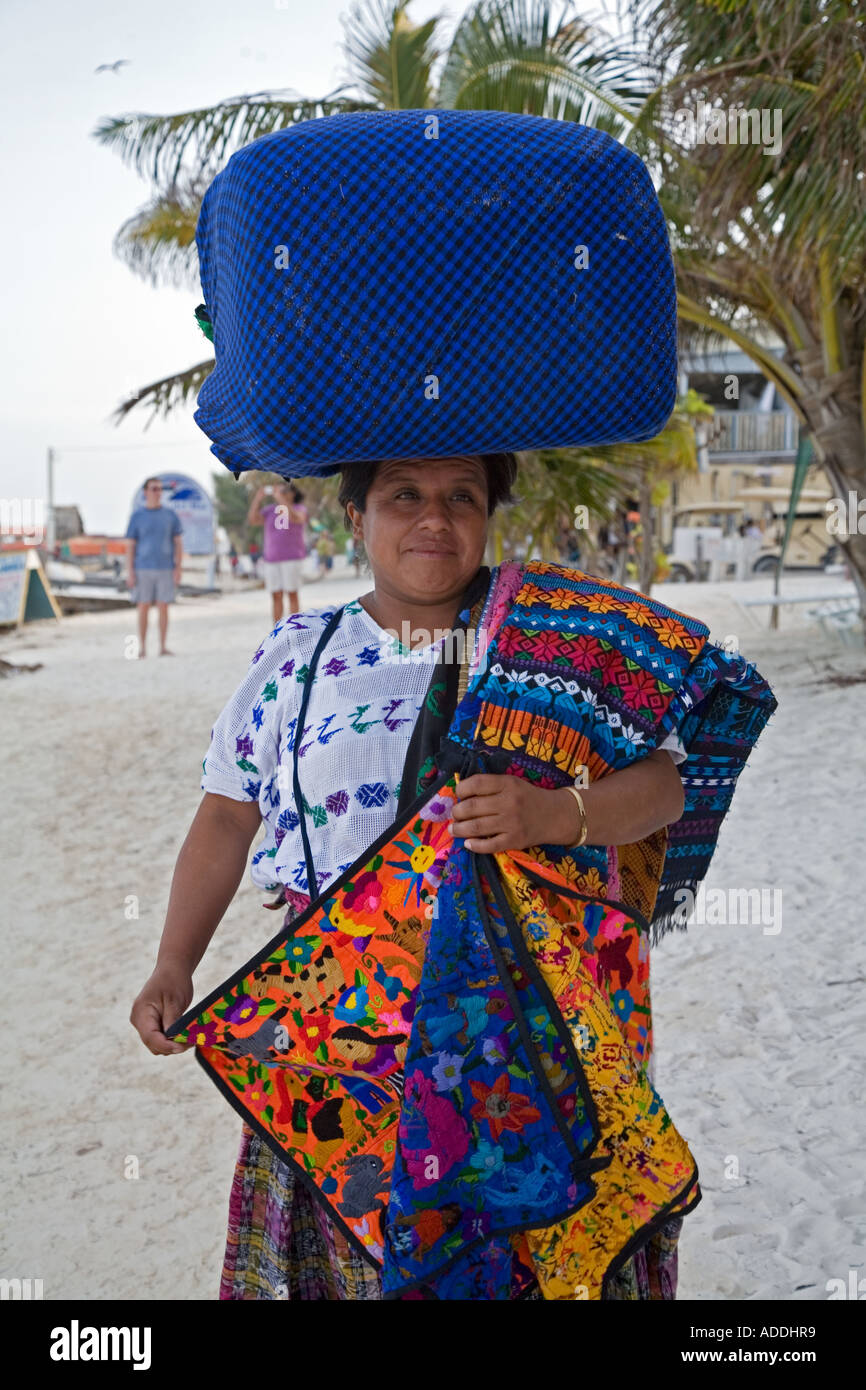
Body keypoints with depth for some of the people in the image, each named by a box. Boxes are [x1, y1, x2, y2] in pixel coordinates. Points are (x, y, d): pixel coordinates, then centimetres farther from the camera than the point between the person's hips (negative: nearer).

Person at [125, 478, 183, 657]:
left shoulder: (170, 515, 4)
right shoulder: (136, 516, 1)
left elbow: (178, 542, 5)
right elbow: (130, 545, 1)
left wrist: (178, 568, -3)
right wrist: (129, 572, -6)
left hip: (165, 569, 1)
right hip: (143, 570, -1)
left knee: (163, 607, 1)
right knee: (143, 607, 1)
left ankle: (163, 647, 7)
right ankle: (142, 647, 8)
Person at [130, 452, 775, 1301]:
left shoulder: (558, 635, 2)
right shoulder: (296, 658, 7)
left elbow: (665, 777, -3)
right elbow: (227, 818, 10)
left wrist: (557, 815, -22)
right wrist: (174, 967, 1)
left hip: (535, 1001, -1)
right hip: (344, 1018, 1)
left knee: (530, 1231, 2)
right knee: (353, 1236, 5)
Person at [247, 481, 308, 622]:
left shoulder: (299, 509, 1)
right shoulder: (270, 510, 12)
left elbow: (295, 518, -21)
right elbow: (252, 520, 1)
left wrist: (281, 499, -24)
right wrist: (257, 499, -6)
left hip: (292, 558, -4)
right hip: (271, 559, 4)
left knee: (292, 594, -6)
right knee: (276, 596, 1)